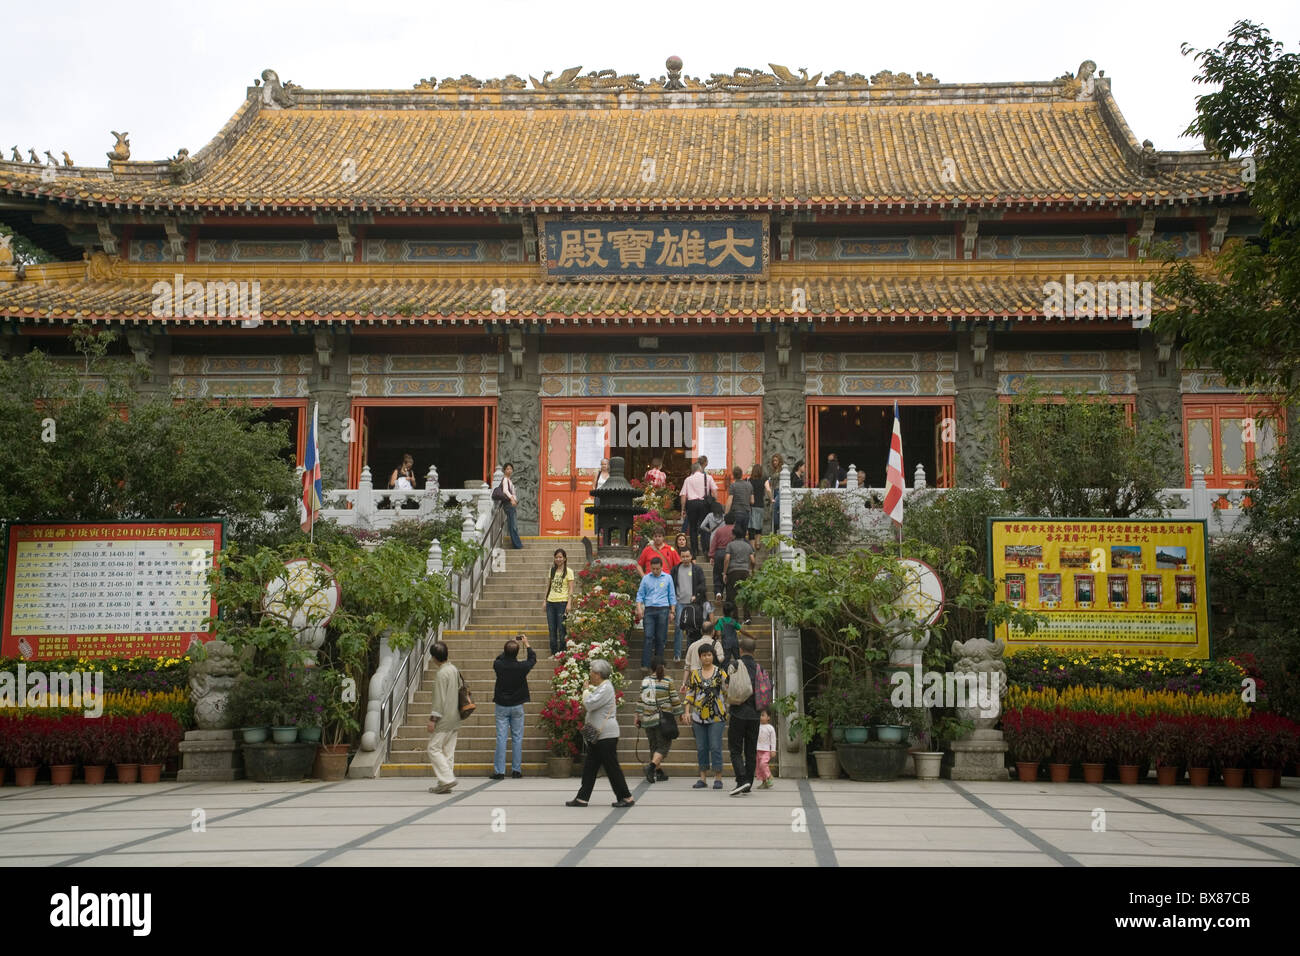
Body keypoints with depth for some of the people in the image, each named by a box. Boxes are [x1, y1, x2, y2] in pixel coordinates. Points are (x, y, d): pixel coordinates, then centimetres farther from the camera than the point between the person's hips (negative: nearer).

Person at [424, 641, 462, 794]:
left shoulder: (441, 673, -16)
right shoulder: (454, 669, 11)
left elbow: (439, 698, -18)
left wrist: (433, 718, -14)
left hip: (444, 718, -9)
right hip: (454, 718, 9)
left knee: (434, 748, -4)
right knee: (448, 750, 10)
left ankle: (447, 779, -11)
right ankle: (445, 783, 11)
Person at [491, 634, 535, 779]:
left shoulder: (499, 665, -11)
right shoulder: (522, 667, -13)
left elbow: (499, 658, 15)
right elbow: (533, 658, 9)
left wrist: (509, 647, 22)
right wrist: (526, 644, 21)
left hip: (501, 706, 1)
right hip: (517, 706, -1)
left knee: (501, 738, 1)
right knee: (517, 738, 7)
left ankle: (499, 771, 0)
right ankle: (516, 770, 9)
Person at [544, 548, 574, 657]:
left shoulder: (568, 571, -2)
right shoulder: (552, 570, 12)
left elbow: (571, 589, -5)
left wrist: (569, 604, -13)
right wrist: (545, 600, 12)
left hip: (562, 602, -5)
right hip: (551, 602, 5)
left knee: (561, 629, -3)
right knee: (552, 628, 7)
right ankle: (553, 653, 14)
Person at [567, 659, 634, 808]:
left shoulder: (606, 688, -16)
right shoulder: (600, 687, 17)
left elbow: (589, 705, -22)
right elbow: (586, 707, 26)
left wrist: (586, 690, -6)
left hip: (606, 735, -10)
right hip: (597, 734, 10)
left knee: (612, 767, -5)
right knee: (589, 767, 9)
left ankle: (626, 797, 3)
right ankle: (582, 798, 11)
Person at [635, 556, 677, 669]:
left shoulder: (668, 578, 8)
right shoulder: (646, 578, 9)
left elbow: (672, 596, 10)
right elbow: (640, 594, 10)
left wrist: (672, 611, 5)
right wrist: (639, 608, -4)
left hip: (663, 610, 0)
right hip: (649, 610, 0)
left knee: (660, 638, 2)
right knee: (648, 637, -8)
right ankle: (645, 664, -10)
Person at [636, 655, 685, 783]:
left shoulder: (645, 681, 2)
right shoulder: (667, 682, -5)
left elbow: (641, 699, 2)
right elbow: (675, 700, -1)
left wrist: (638, 716, 10)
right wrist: (681, 714, 11)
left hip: (648, 719, 4)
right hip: (663, 718, -4)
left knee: (654, 746, 15)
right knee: (664, 746, 1)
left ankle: (659, 772, 17)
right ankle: (652, 766, -20)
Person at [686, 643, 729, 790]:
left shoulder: (720, 673, 2)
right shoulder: (695, 673, 9)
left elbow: (728, 692, 3)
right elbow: (690, 694, 11)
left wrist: (729, 711, -1)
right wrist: (687, 712, 3)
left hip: (717, 716, -3)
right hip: (699, 716, 3)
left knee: (715, 747, -6)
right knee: (701, 747, 7)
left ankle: (718, 778, 2)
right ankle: (703, 778, 14)